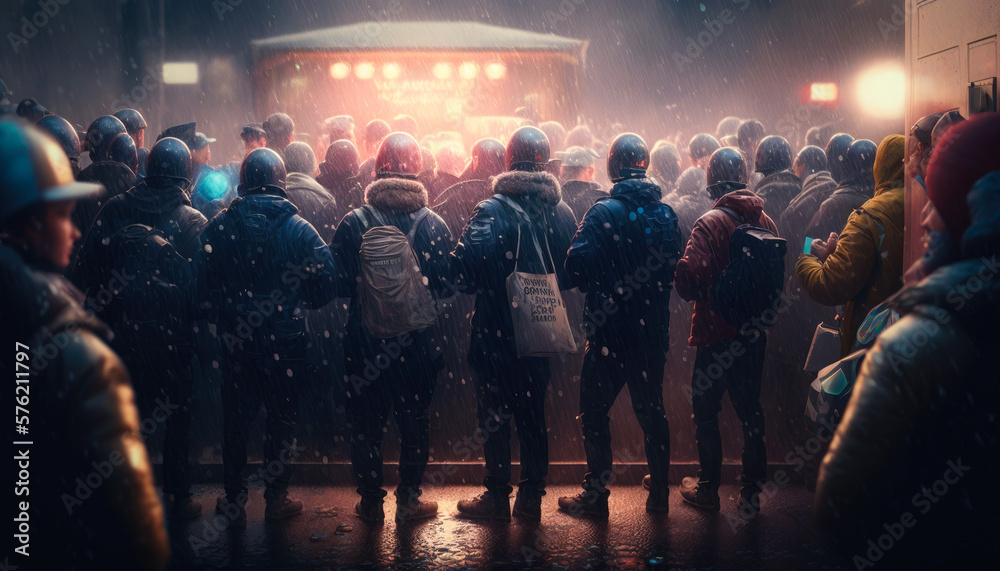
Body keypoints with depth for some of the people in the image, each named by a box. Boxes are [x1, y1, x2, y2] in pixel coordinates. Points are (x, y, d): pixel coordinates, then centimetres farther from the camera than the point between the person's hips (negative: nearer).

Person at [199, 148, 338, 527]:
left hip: (235, 341, 2)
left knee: (236, 417, 14)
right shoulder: (298, 228, -9)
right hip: (285, 340, -1)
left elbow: (204, 287, -3)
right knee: (282, 417, 13)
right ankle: (277, 498, 22)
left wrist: (223, 317, 14)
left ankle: (234, 502, 22)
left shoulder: (219, 227, -5)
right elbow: (326, 285, -8)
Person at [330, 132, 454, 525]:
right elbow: (448, 286, -3)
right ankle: (408, 500, 21)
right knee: (415, 422, 14)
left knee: (366, 423, 12)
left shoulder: (354, 223, -10)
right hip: (419, 341, 1)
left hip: (366, 340, -1)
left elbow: (339, 284, -7)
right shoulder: (434, 224, -7)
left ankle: (371, 503, 21)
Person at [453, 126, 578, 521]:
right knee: (533, 413, 14)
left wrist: (474, 287, -3)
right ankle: (531, 497, 21)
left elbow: (467, 269, -22)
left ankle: (497, 496, 14)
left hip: (497, 330, -5)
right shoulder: (561, 211, 2)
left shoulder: (492, 211, -14)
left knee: (494, 414, 6)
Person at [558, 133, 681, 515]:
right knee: (651, 408, 15)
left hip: (610, 330, -5)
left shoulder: (603, 212, -13)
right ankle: (658, 493, 22)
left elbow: (577, 268, -16)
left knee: (595, 410, 7)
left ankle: (596, 494, 11)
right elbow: (675, 268, 6)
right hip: (653, 330, 5)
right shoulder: (666, 214, 2)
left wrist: (596, 288, 3)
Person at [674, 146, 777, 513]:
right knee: (750, 409, 14)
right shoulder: (765, 221, 1)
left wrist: (680, 268, -3)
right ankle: (751, 490, 20)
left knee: (705, 408, 9)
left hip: (716, 332, -5)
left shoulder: (710, 223, -16)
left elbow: (690, 282, -22)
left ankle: (708, 487, 18)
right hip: (755, 331, 5)